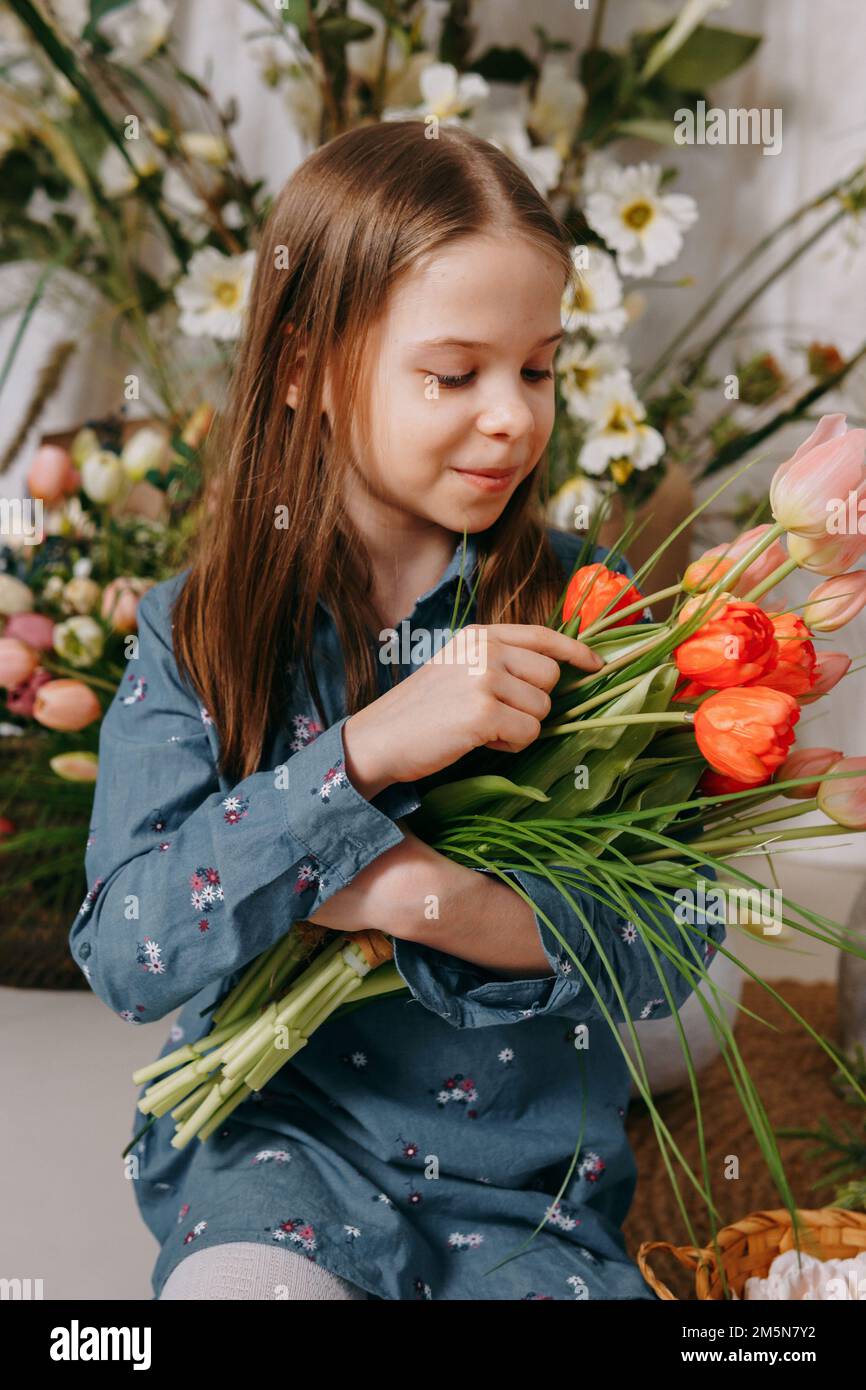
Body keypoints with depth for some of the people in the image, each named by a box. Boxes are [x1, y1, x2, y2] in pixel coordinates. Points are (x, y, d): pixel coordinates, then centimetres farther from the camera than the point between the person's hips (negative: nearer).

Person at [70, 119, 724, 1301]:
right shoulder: (200, 630, -5)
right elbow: (124, 956, -17)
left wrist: (441, 903, -26)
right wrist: (366, 751, -28)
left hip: (529, 1172, 2)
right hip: (275, 1129, -1)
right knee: (238, 1284, -29)